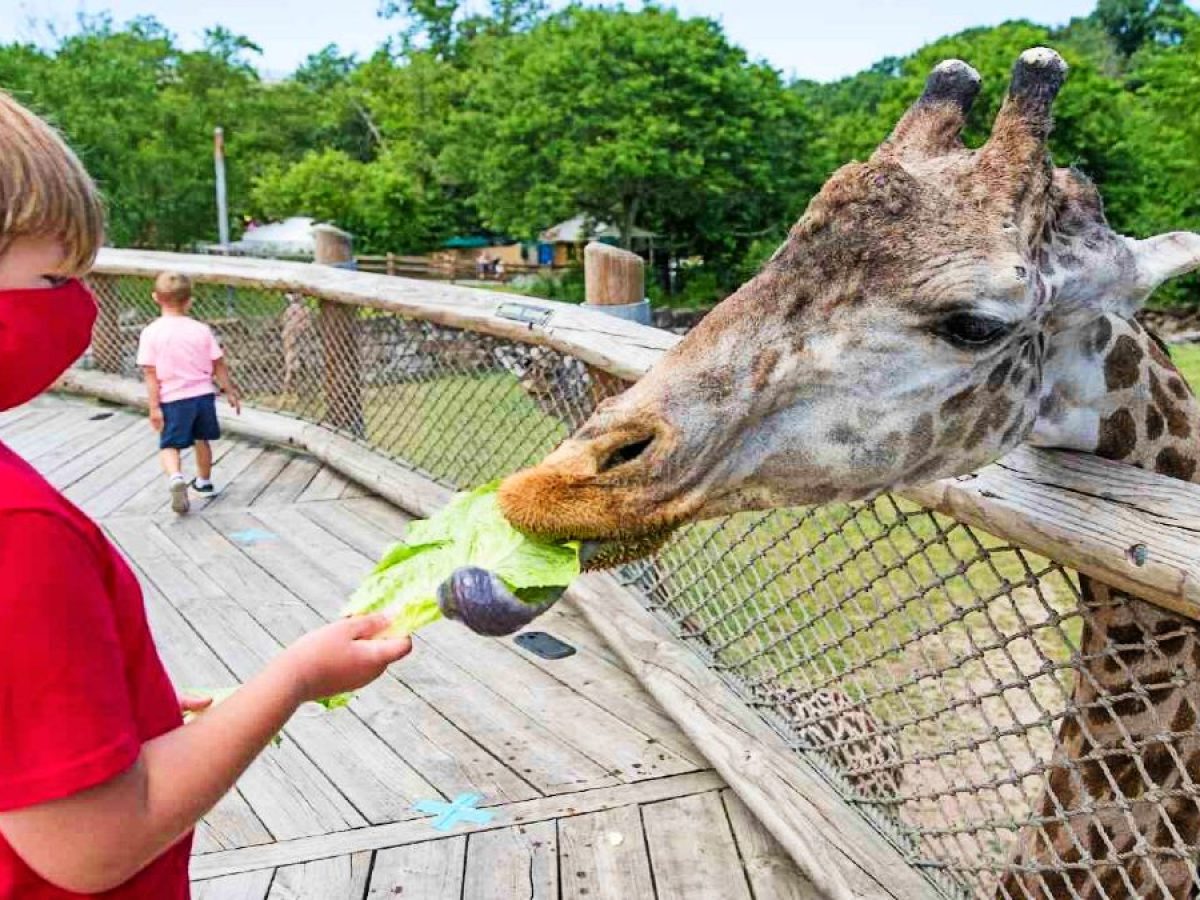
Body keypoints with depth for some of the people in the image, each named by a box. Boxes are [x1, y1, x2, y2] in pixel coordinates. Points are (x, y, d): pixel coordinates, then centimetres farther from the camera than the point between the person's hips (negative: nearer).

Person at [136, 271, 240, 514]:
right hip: (203, 394, 3)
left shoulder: (151, 332, -9)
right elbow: (218, 365, 2)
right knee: (202, 440, 21)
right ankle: (204, 482, 38)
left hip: (173, 399, -2)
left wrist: (154, 407, -6)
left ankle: (175, 477, -24)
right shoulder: (201, 330, -3)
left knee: (169, 445, 5)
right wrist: (231, 391, 13)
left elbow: (151, 374, -10)